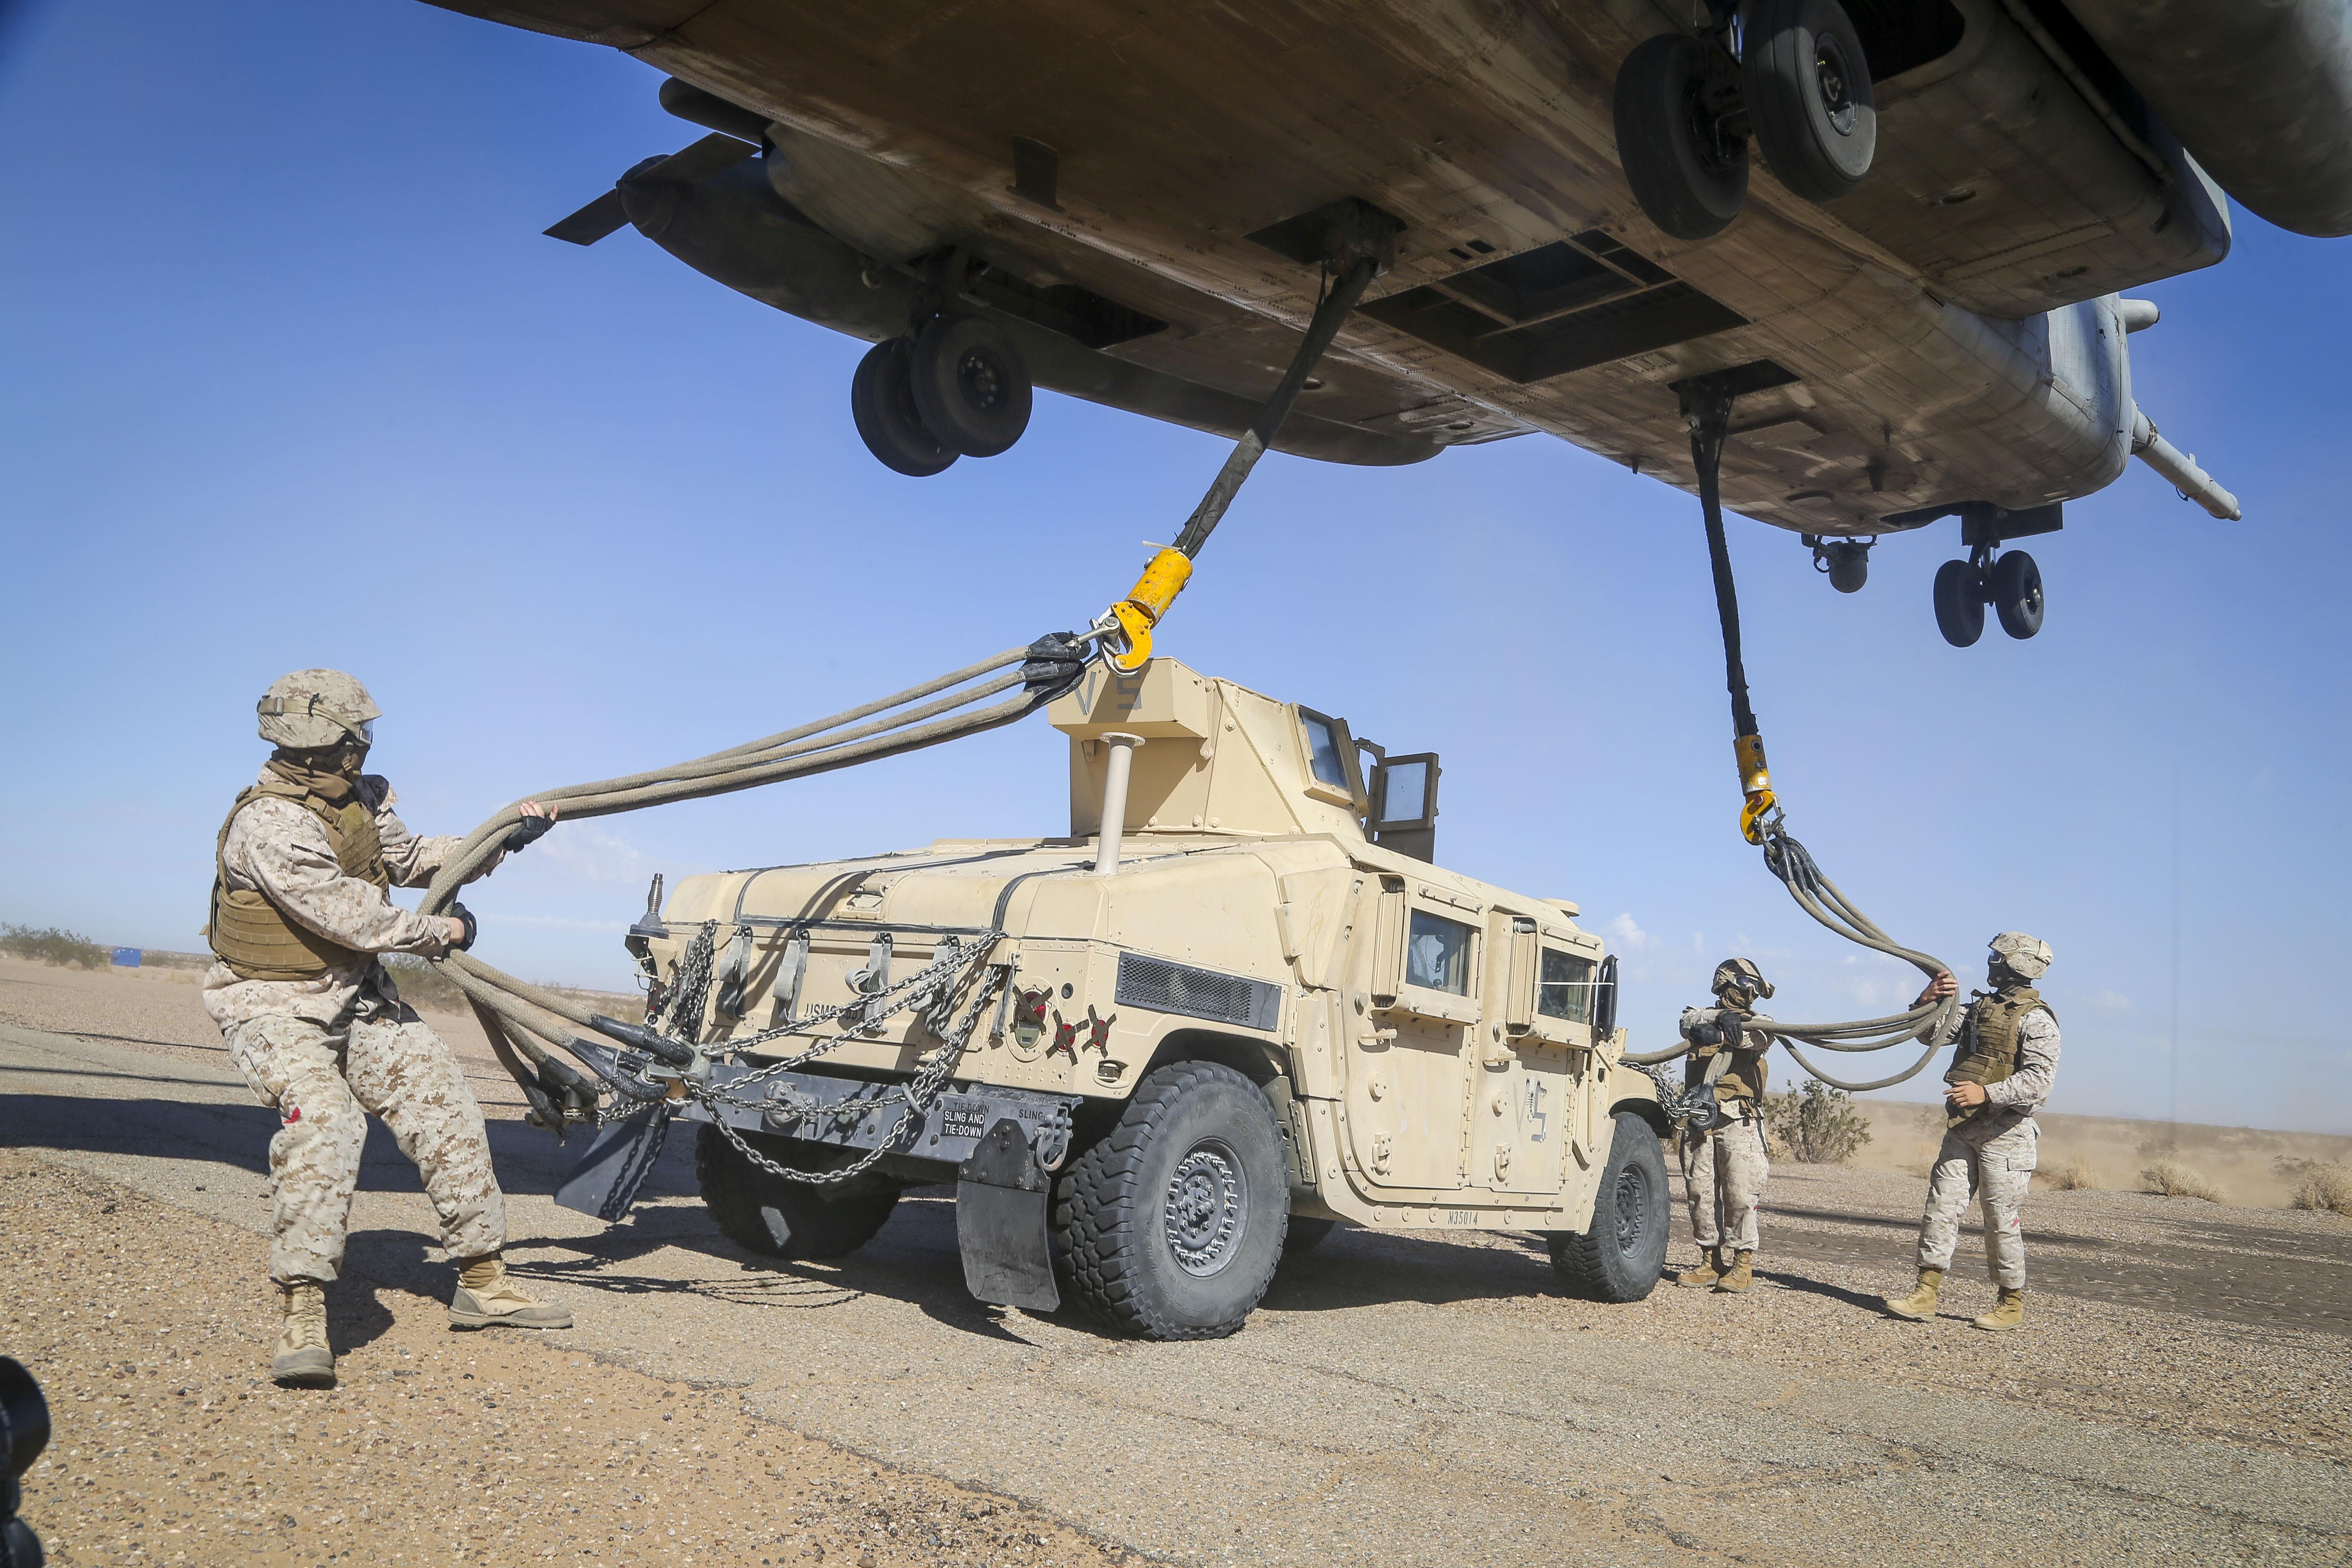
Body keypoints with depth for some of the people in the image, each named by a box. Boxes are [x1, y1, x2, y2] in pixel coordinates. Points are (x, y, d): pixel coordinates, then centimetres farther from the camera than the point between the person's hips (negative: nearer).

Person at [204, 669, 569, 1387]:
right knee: (323, 1121, -32)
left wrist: (503, 837, 7)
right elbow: (350, 916, -27)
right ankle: (302, 1315, -25)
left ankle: (483, 1282, 12)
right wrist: (439, 932, -13)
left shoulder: (356, 800, 3)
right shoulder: (269, 823, -24)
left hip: (358, 998, 8)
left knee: (445, 1108, 2)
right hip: (277, 1010, -8)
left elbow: (412, 858, 17)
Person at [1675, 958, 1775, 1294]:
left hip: (1738, 1120, -2)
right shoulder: (1703, 1015, 14)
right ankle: (1711, 1262, 14)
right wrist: (1722, 1029, -32)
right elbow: (1690, 1023, -11)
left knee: (1740, 1194, -7)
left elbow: (1760, 1039, -14)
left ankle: (1742, 1264, 1)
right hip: (1699, 1120, 3)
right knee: (1701, 1192, 4)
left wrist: (1730, 1035, -35)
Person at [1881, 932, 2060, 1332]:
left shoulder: (2036, 1019, -10)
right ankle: (1926, 1293, 6)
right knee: (1942, 1204, 3)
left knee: (2001, 1220, 0)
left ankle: (2012, 1303, 15)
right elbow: (1929, 1032, 18)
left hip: (2004, 1133, -7)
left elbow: (2039, 1079, -20)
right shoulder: (1981, 1007, 15)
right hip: (1963, 1129, 7)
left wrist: (1987, 1093, -29)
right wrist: (1928, 1000, -1)